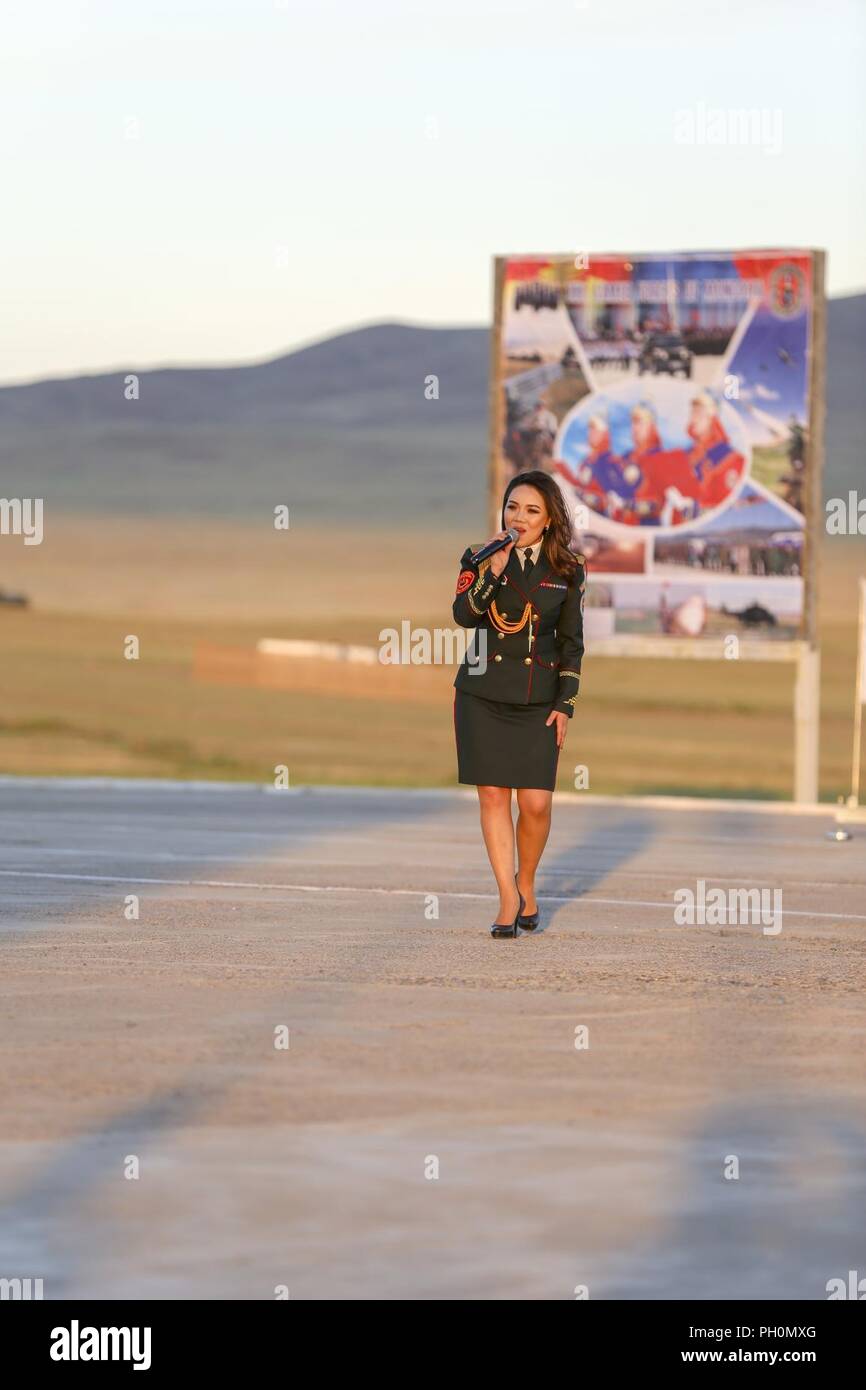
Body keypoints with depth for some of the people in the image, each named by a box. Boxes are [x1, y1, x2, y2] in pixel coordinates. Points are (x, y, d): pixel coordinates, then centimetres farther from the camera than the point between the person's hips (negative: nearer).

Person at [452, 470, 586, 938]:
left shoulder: (567, 571, 4)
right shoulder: (480, 558, 2)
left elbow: (571, 643, 7)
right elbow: (463, 614, -13)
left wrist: (565, 705, 1)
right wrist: (494, 570, -24)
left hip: (538, 699, 0)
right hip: (482, 693, 0)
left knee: (536, 803, -6)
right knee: (493, 796, -3)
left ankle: (526, 885, 19)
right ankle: (509, 899, 4)